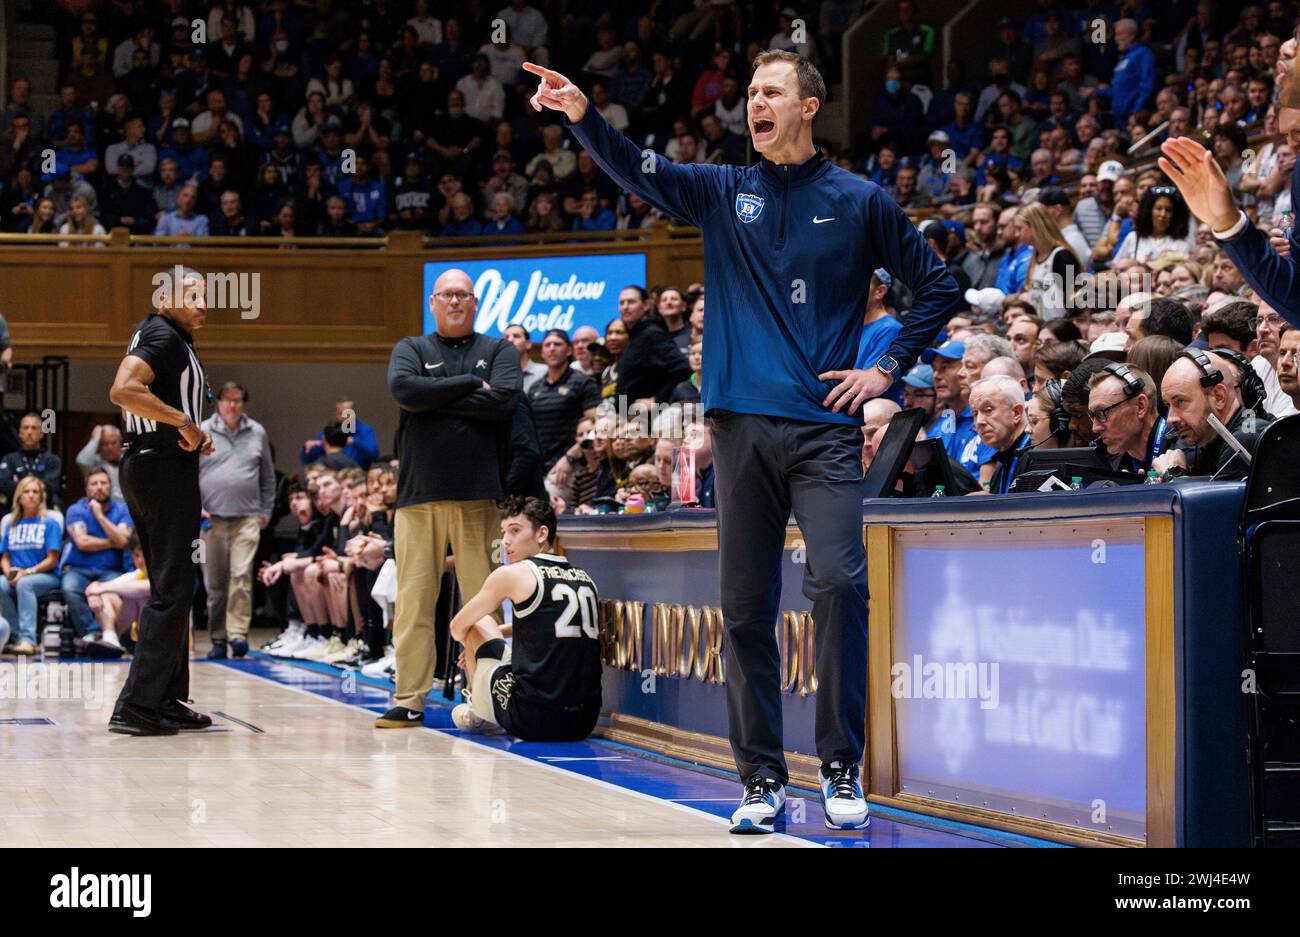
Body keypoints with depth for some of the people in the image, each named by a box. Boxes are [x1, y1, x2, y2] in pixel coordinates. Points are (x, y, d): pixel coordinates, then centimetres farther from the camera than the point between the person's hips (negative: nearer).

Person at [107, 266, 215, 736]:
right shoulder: (163, 336, -13)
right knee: (172, 591, -10)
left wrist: (193, 433, 14)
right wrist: (184, 422, -22)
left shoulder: (171, 337, 19)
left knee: (172, 589, 15)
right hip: (165, 466, -11)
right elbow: (123, 390, -28)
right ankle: (136, 706, -13)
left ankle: (167, 701, 20)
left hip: (148, 464, 11)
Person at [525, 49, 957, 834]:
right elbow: (642, 175, -3)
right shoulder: (724, 191, 12)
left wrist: (888, 371, 3)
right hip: (742, 425, 3)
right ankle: (764, 779, 9)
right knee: (746, 607, 3)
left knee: (838, 584, -15)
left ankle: (843, 770, -5)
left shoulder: (860, 202, 7)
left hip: (826, 429, -2)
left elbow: (939, 288, 12)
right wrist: (582, 117, -19)